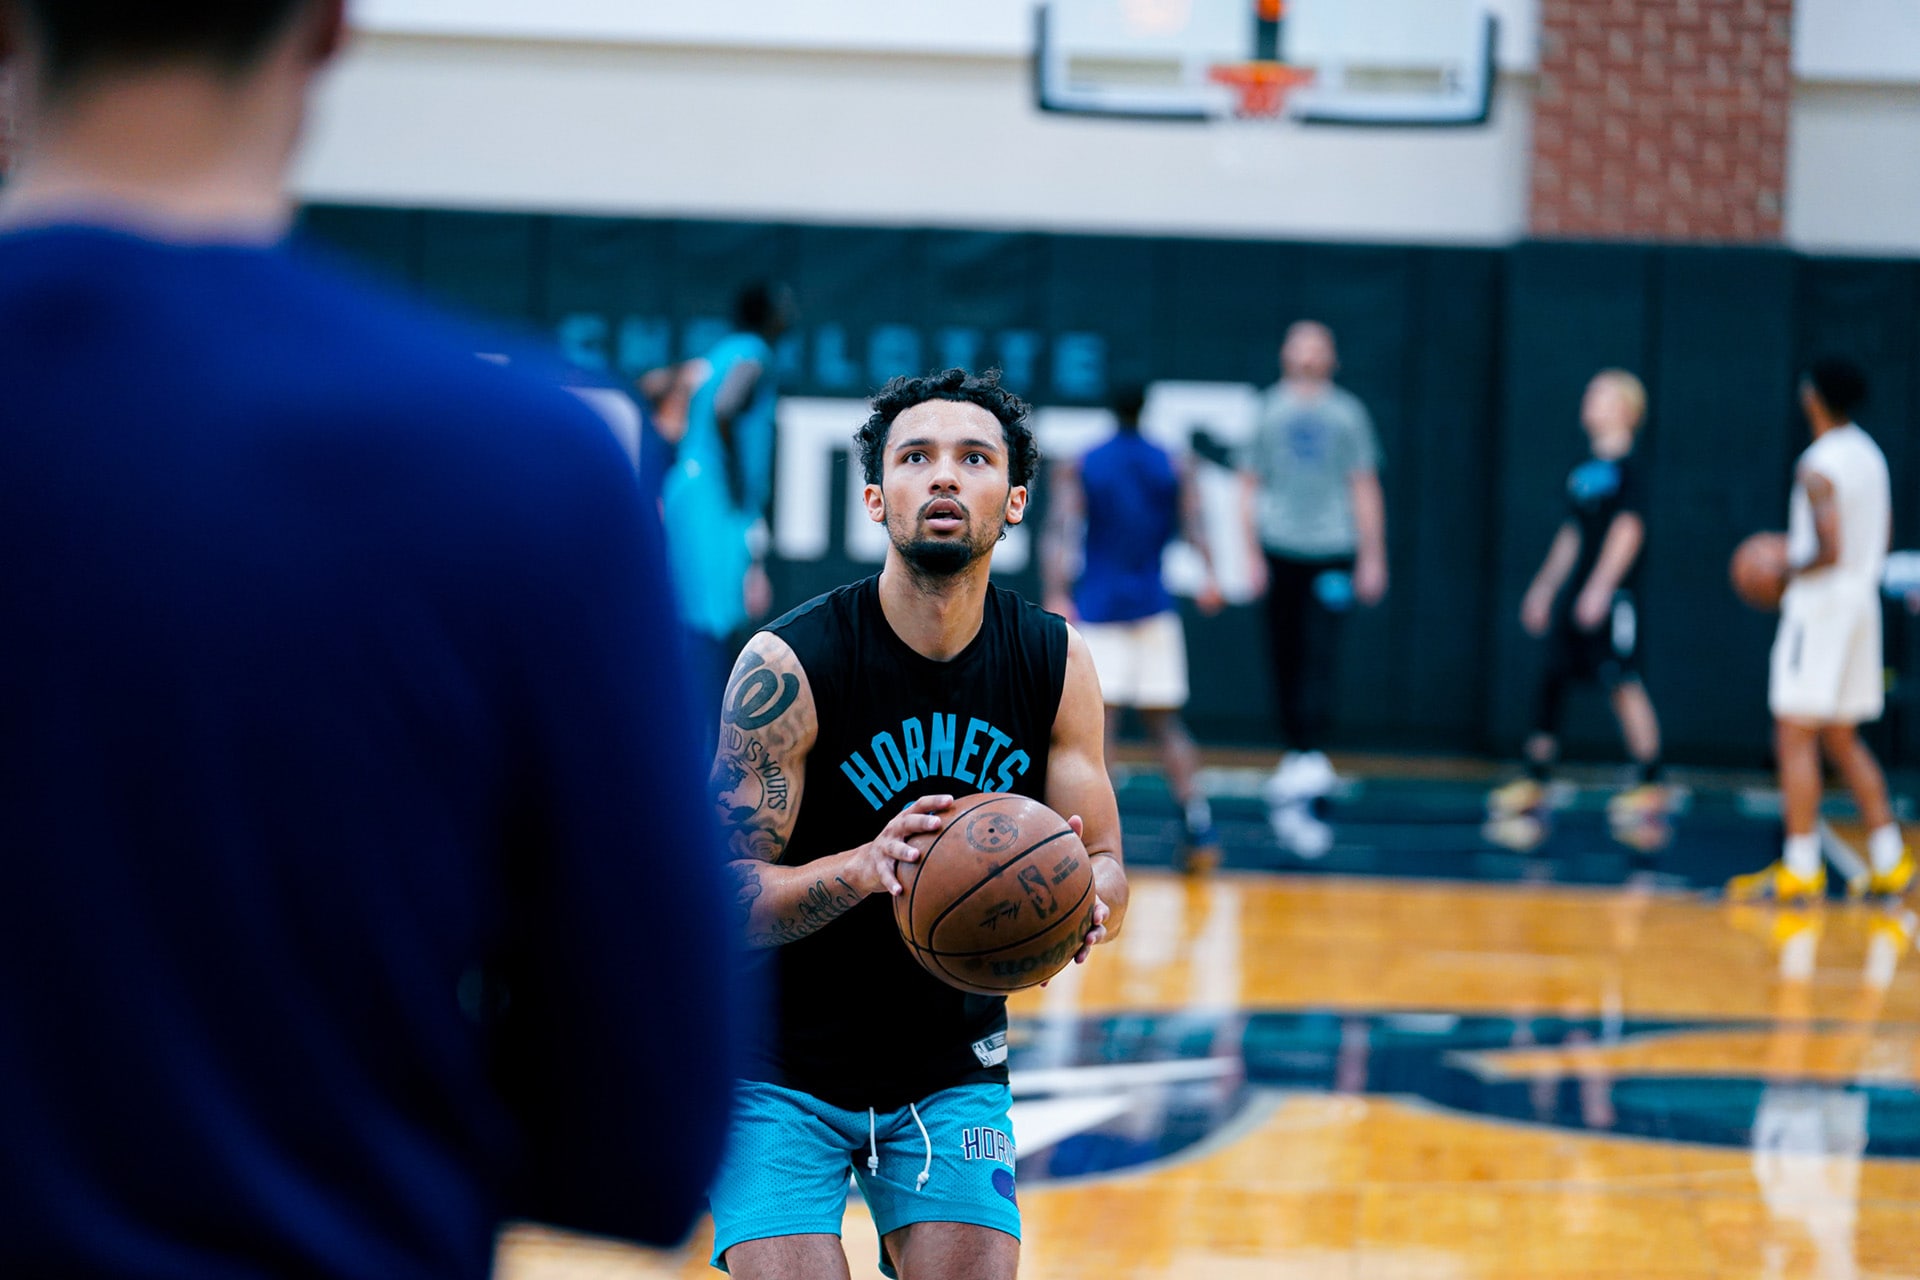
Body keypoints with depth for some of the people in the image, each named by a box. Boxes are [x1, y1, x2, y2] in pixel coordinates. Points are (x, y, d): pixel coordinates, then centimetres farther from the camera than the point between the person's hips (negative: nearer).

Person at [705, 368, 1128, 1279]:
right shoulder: (788, 664, -18)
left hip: (953, 1064, 3)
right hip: (780, 1071, -3)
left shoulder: (1056, 662, -6)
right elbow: (721, 900, -20)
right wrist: (866, 866, -38)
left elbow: (1105, 865, -1)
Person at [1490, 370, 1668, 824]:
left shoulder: (1627, 467, -8)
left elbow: (1628, 529, -16)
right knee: (1552, 679, 6)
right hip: (1578, 592, 8)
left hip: (1612, 594, -8)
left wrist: (1600, 587, -22)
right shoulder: (1585, 471, 16)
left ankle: (1651, 786, -4)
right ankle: (1536, 782, 11)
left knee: (1624, 684, -9)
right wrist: (1545, 586, 22)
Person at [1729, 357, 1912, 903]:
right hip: (1862, 601, 9)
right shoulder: (1870, 455, 12)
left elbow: (1830, 551, -24)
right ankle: (1889, 863, 14)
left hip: (1820, 606, -9)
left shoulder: (1818, 468, -17)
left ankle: (1800, 869, -6)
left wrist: (1790, 570, -6)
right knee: (1842, 741, 16)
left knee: (1795, 738, -5)